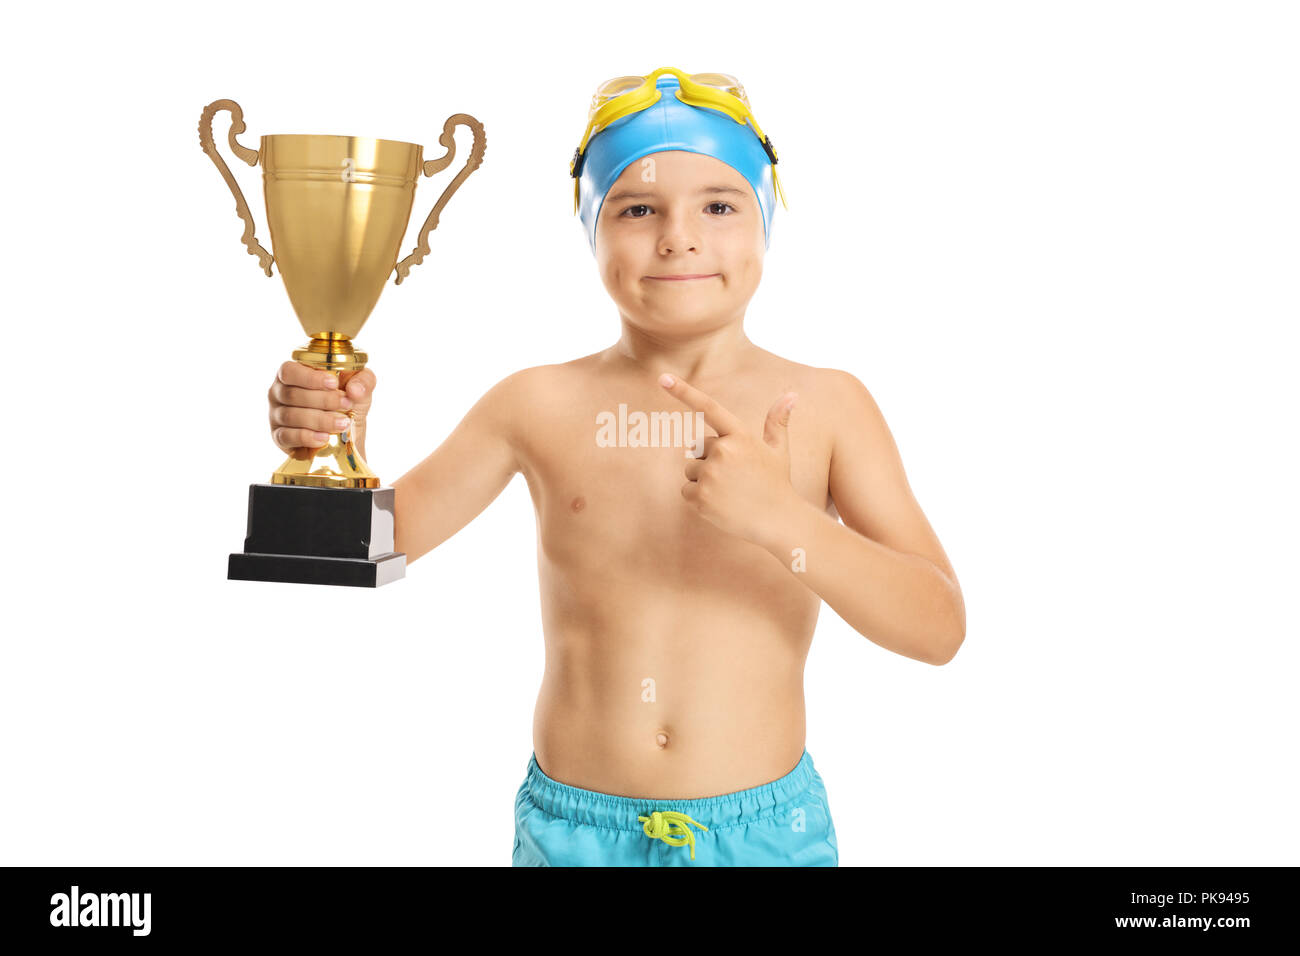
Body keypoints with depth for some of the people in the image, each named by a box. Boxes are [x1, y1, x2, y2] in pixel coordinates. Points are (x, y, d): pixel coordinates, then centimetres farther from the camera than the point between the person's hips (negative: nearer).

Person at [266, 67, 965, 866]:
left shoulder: (825, 406, -7)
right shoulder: (540, 406, -4)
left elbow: (940, 628, -12)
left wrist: (779, 517, -27)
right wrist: (335, 446, -19)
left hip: (764, 828, 0)